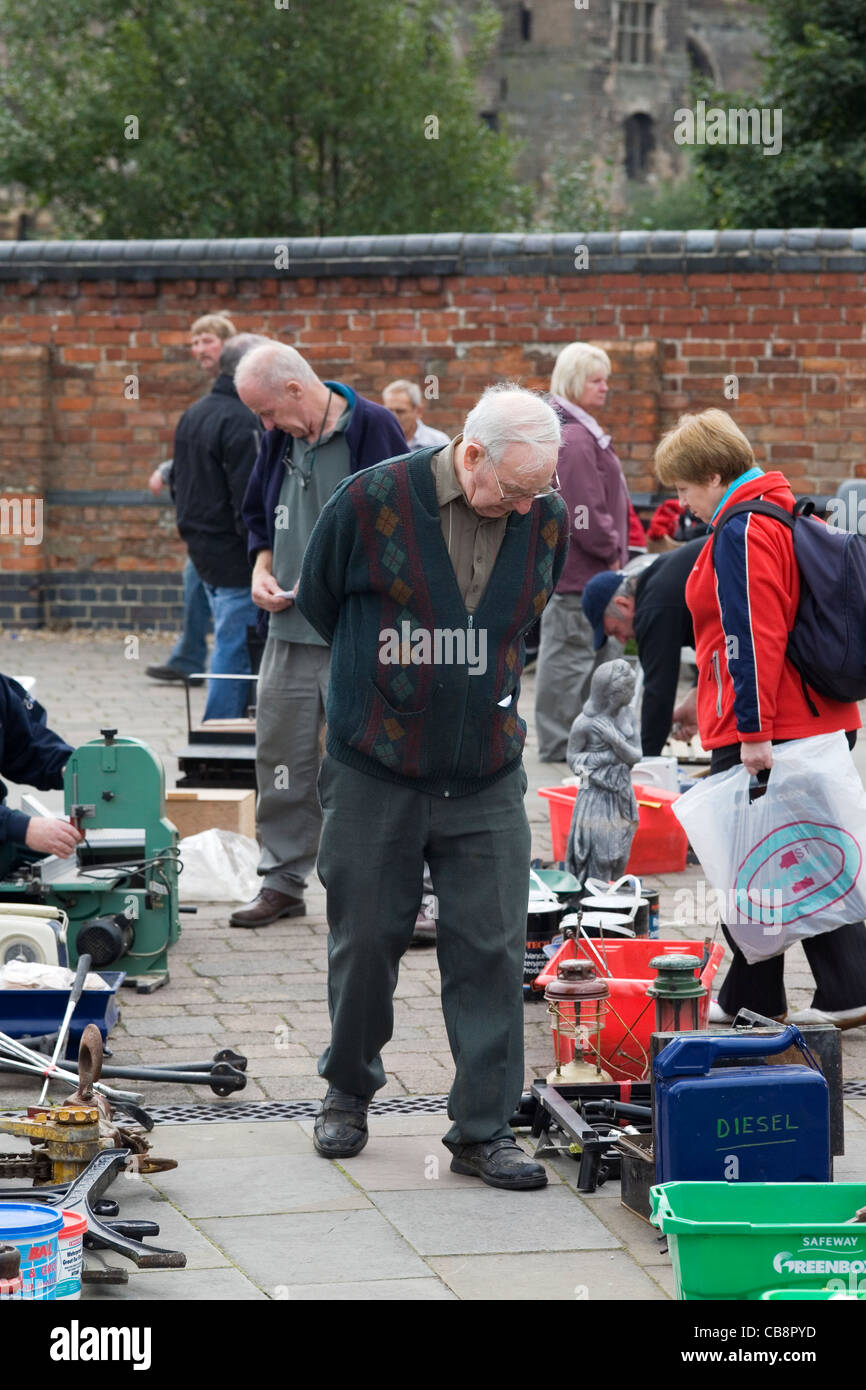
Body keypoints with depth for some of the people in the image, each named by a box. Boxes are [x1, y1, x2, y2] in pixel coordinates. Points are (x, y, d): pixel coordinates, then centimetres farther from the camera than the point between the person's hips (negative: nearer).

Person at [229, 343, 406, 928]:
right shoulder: (280, 438, 10)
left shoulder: (373, 428, -9)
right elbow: (260, 516, 24)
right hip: (289, 631, 6)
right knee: (282, 755, 9)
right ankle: (283, 880, 21)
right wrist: (262, 569, 5)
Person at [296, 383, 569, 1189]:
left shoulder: (547, 520, -2)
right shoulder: (373, 502, -12)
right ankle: (348, 1093, 31)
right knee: (365, 940, 8)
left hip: (487, 779, 2)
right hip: (374, 769, -2)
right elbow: (317, 599, 5)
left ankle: (483, 1129, 6)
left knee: (490, 949, -1)